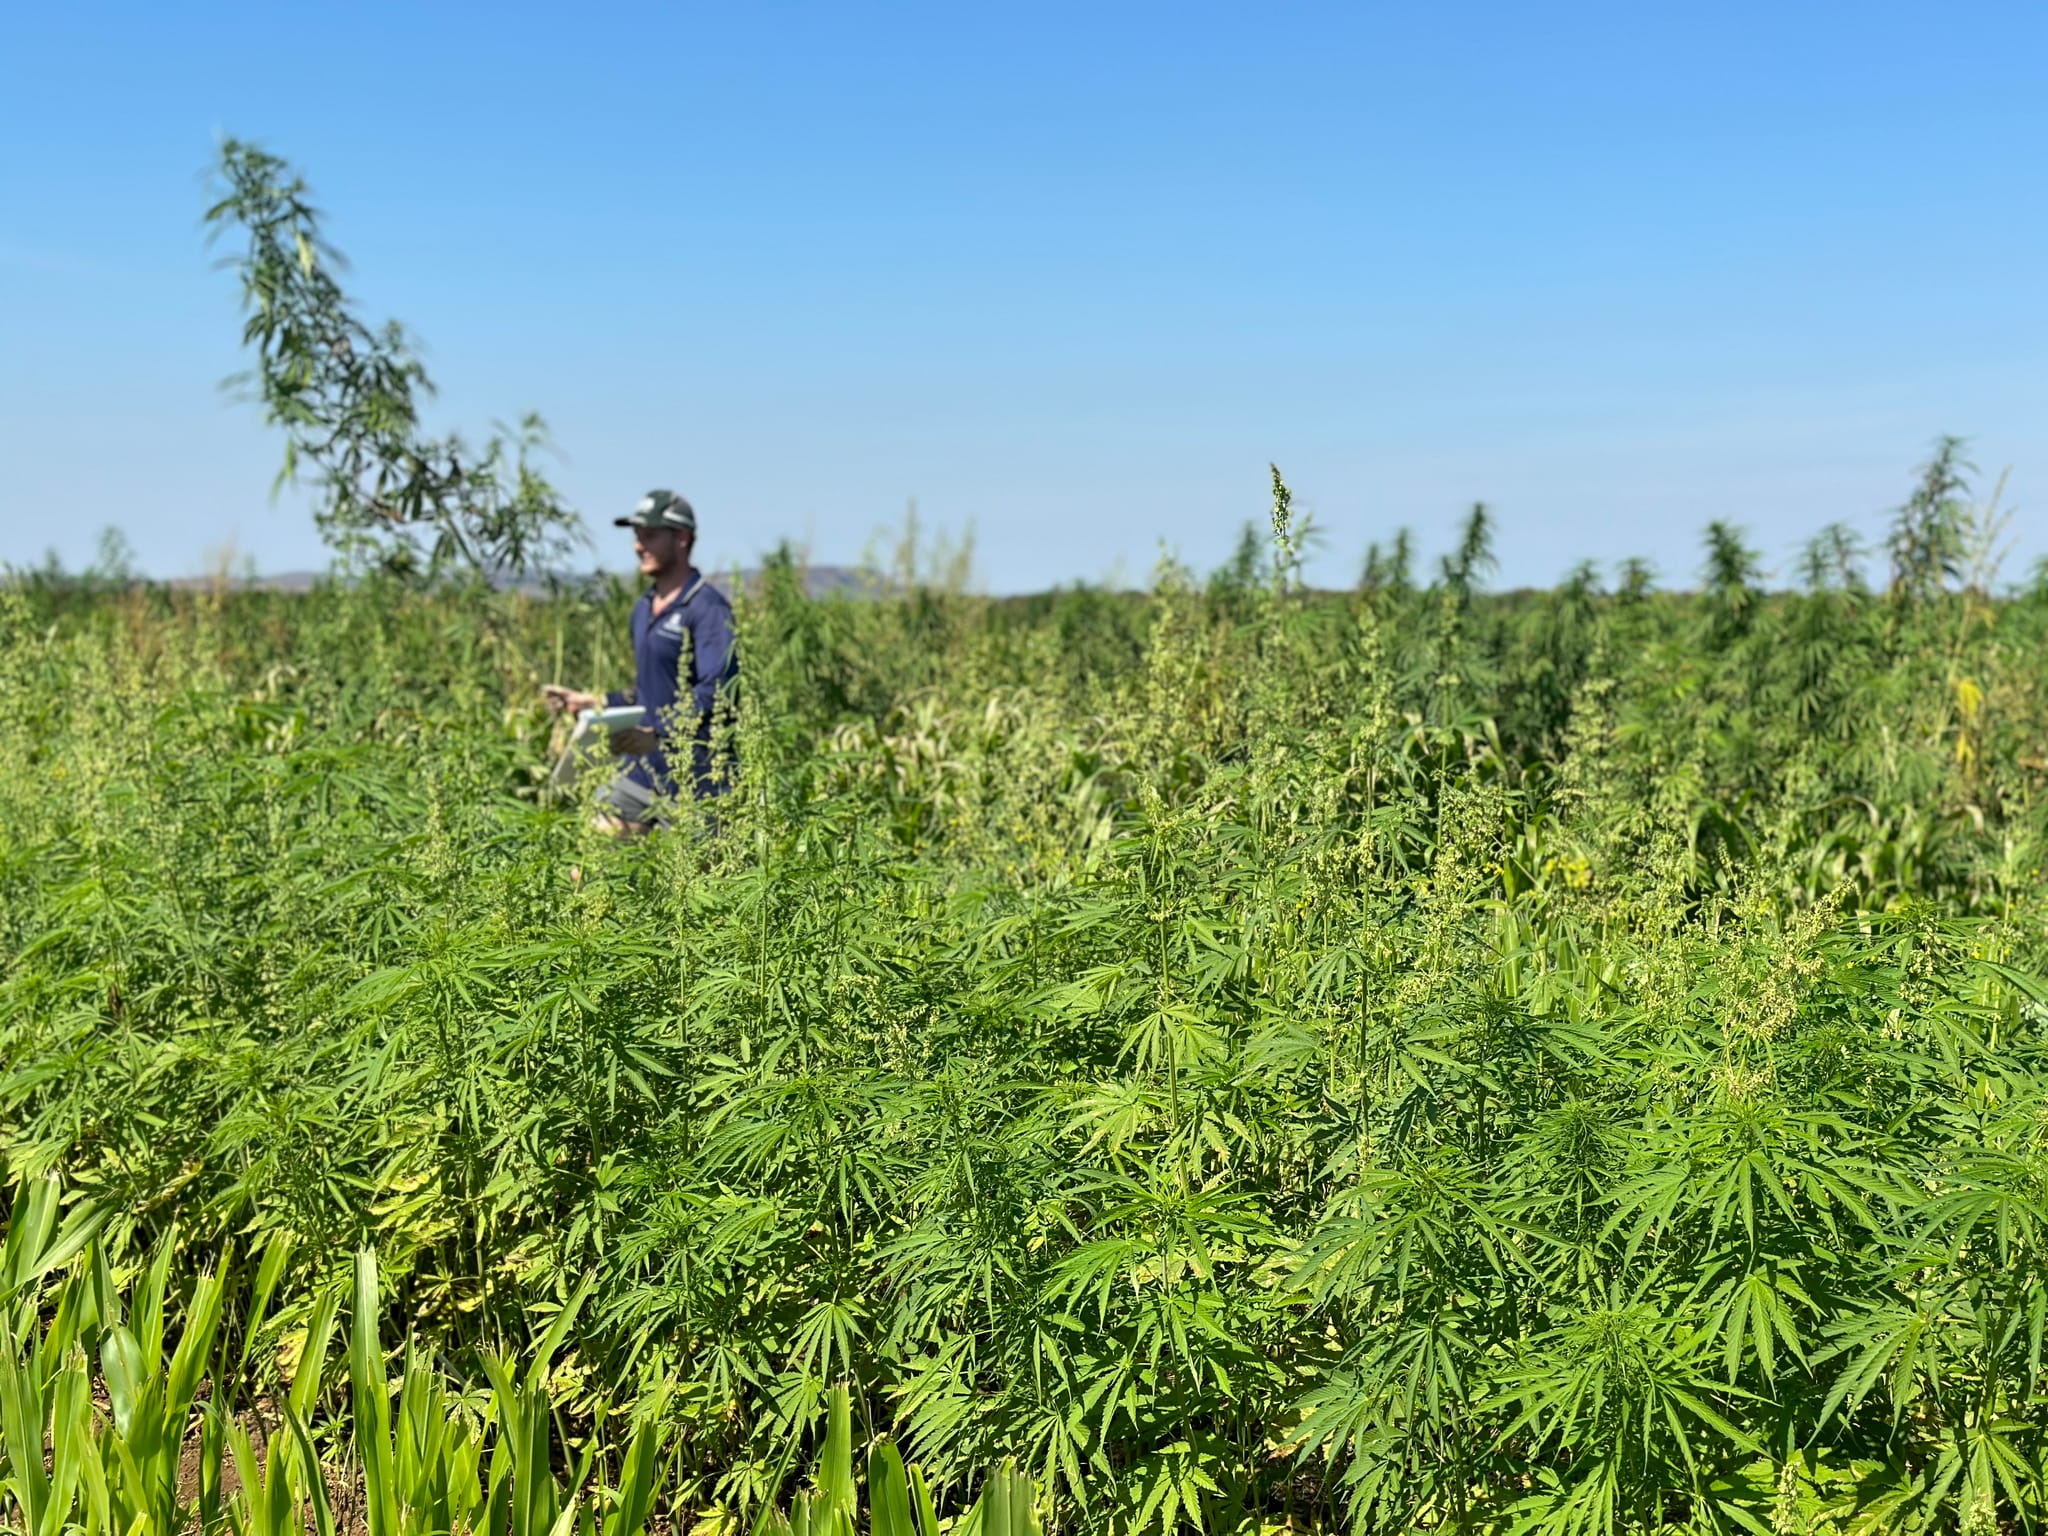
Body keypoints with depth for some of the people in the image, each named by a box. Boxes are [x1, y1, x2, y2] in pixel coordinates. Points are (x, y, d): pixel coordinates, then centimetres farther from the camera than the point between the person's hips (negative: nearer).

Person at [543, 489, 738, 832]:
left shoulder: (707, 608, -12)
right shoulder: (643, 608, 16)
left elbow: (716, 691, -23)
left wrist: (658, 735, -31)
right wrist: (591, 702, 16)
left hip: (693, 776, -8)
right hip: (641, 768, 8)